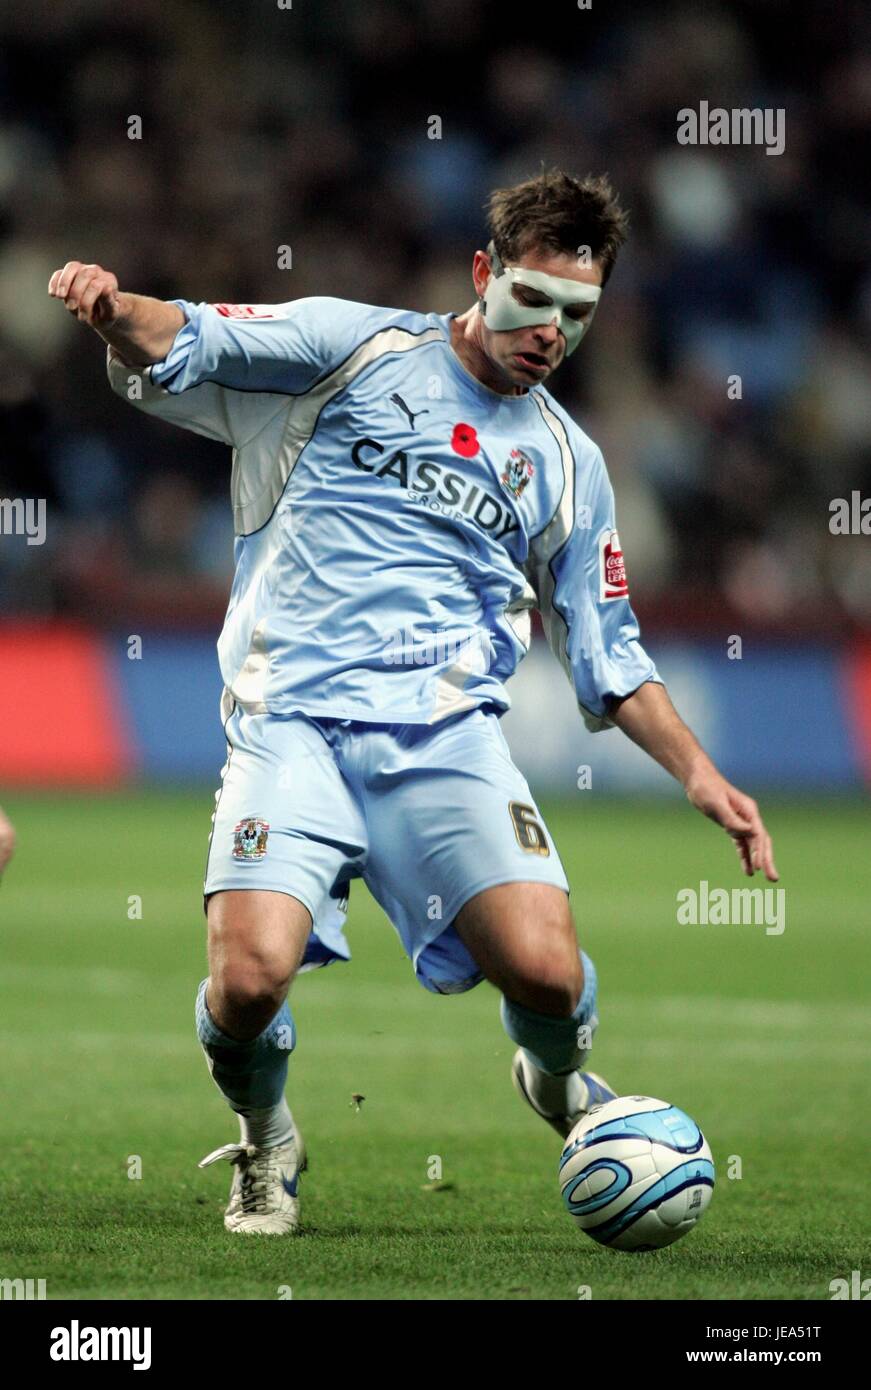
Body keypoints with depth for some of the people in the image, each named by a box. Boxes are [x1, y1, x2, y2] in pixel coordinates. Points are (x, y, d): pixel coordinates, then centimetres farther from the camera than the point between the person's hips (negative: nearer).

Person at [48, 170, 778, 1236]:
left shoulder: (568, 463, 18)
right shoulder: (353, 349, 8)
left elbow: (606, 654, 25)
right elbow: (178, 349, 1)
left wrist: (696, 771, 13)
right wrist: (114, 308, -22)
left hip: (446, 735, 2)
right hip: (291, 723, -2)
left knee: (546, 973, -19)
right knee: (249, 979, -24)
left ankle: (559, 1082, 19)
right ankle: (265, 1141, 12)